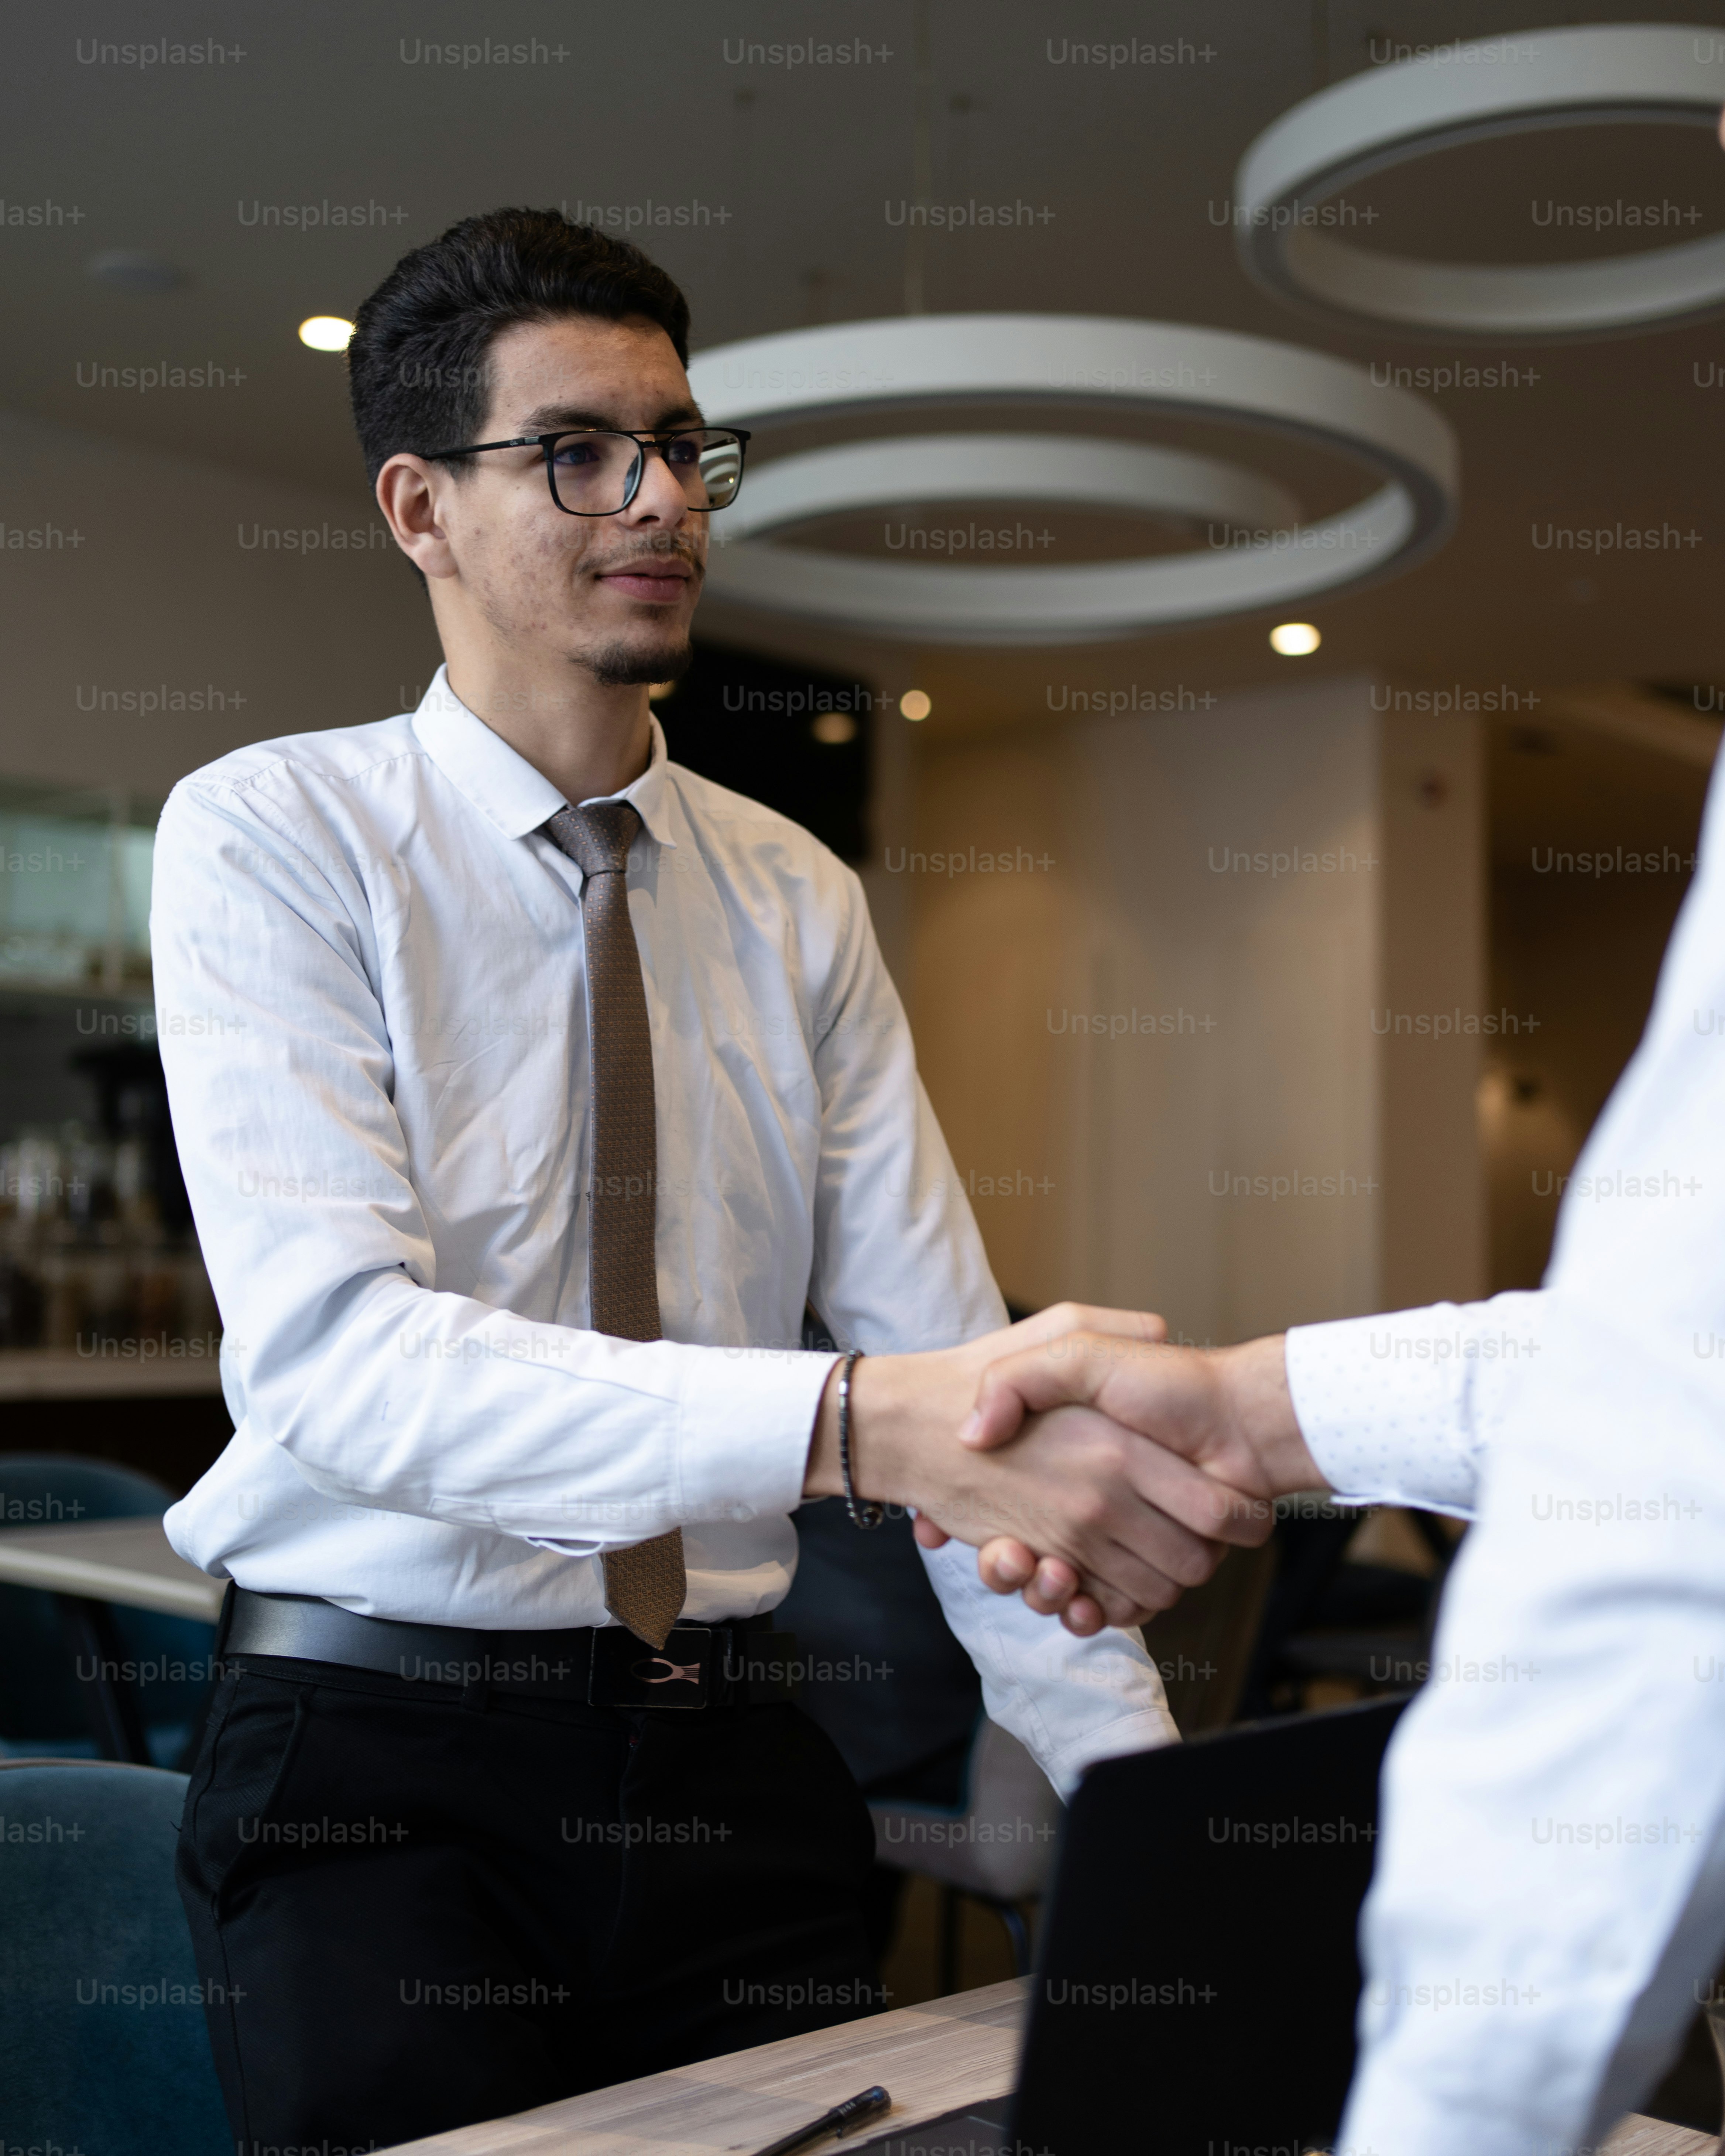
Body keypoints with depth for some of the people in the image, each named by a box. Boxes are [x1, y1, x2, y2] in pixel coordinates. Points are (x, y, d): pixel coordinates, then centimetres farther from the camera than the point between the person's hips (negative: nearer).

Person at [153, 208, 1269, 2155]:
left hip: (731, 1762, 4)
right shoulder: (270, 835, -9)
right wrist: (864, 1424, -37)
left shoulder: (799, 901, 5)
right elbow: (338, 1352, -24)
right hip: (380, 1761, -3)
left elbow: (945, 1349, 0)